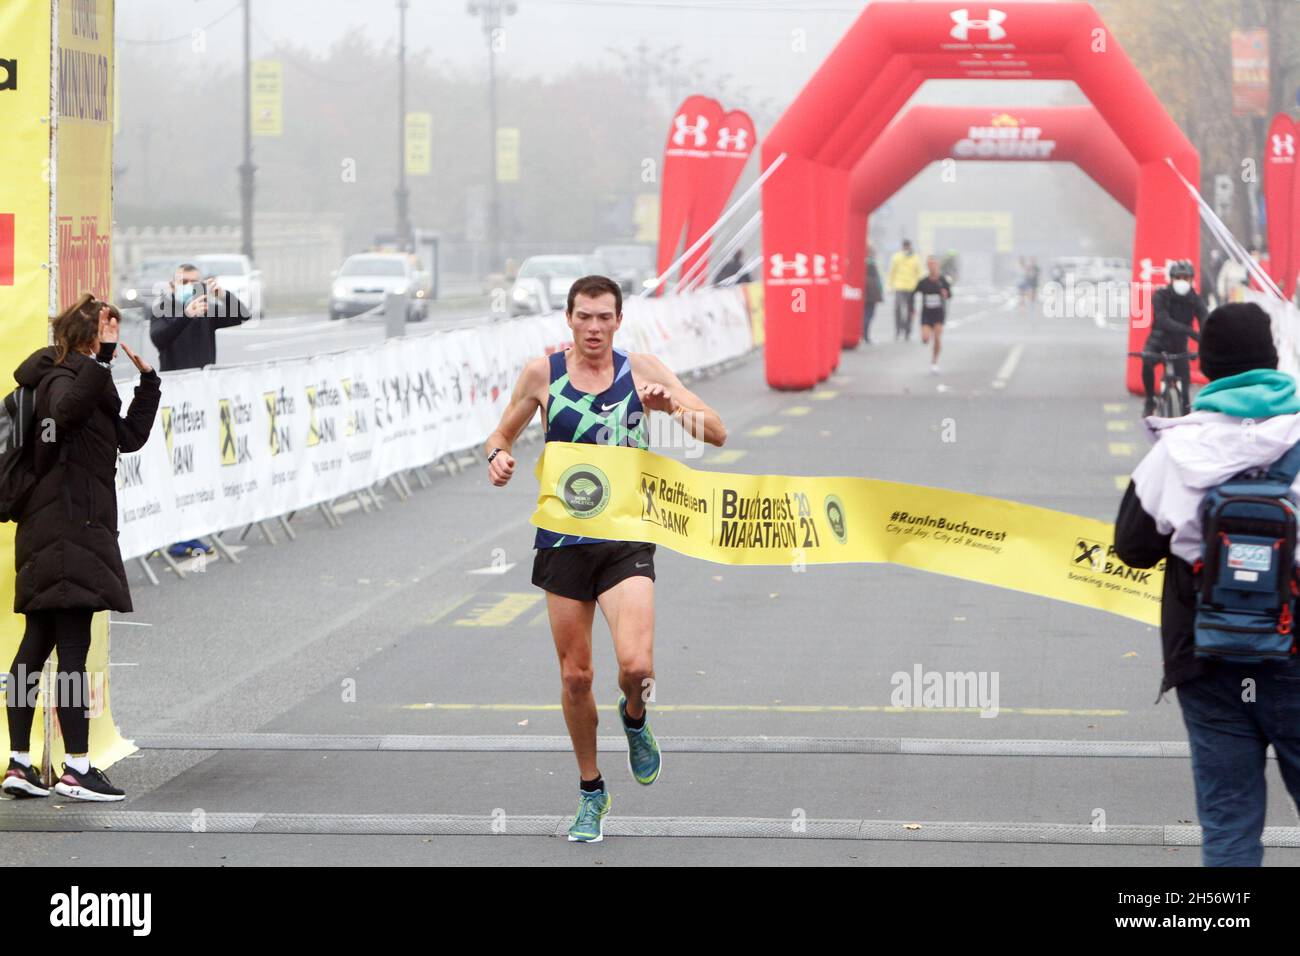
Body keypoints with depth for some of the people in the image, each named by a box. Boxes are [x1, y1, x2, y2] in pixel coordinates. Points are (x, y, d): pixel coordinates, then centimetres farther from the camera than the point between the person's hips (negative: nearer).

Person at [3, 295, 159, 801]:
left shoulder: (82, 380, 21)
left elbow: (129, 436, 25)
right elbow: (67, 409, -34)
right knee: (73, 646, -11)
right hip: (70, 525, -11)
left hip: (51, 530, 11)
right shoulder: (61, 378, -9)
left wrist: (147, 380, 21)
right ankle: (77, 768, -12)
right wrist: (100, 356, -37)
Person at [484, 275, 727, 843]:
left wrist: (674, 406, -21)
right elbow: (503, 433, 14)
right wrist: (498, 455, -9)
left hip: (626, 537, -1)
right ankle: (591, 792, 25)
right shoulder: (542, 373, 1)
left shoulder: (640, 370, -1)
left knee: (636, 664, -20)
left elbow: (716, 435, -2)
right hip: (564, 536, 1)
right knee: (575, 675, 5)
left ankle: (634, 718, 17)